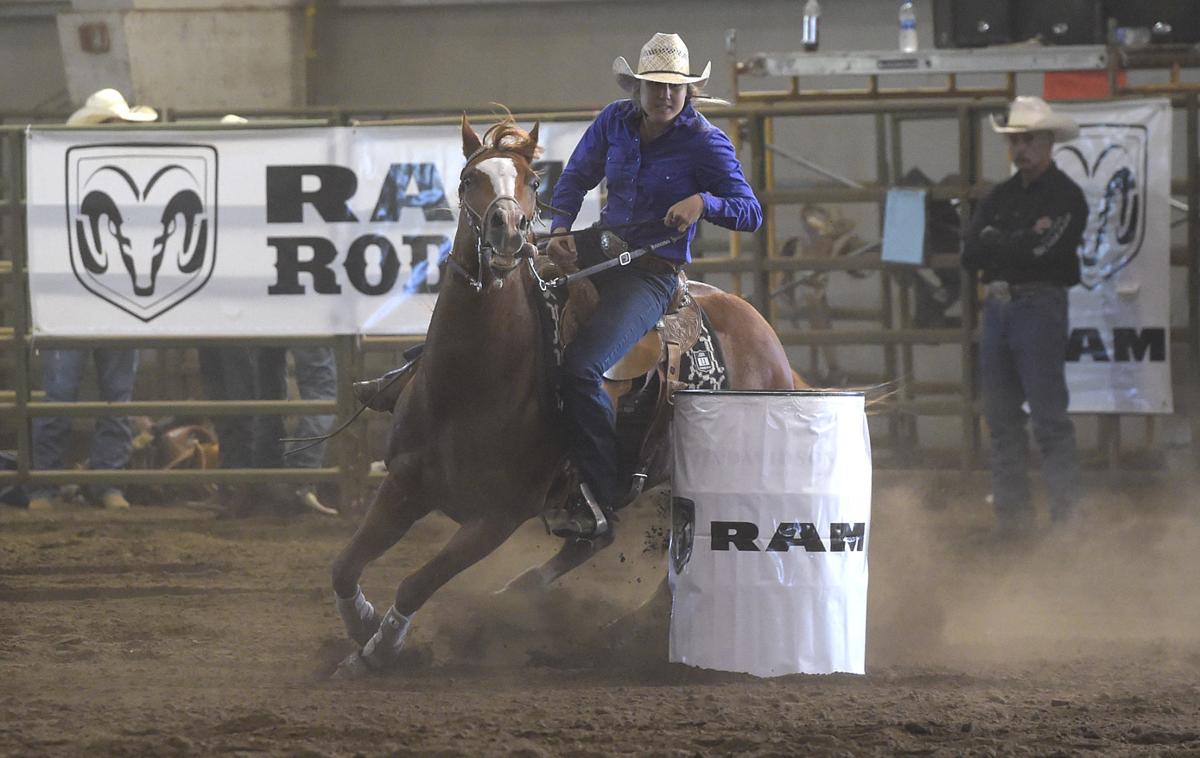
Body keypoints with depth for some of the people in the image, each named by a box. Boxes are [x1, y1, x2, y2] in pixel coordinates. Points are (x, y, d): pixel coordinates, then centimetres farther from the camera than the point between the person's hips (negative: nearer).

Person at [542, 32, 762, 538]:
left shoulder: (705, 142, -8)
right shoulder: (616, 121, 5)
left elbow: (750, 212, -7)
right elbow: (576, 178, 17)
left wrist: (704, 202, -26)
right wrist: (559, 230, 0)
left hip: (652, 274, -6)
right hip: (598, 257, 6)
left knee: (581, 368, -26)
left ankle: (601, 501, -17)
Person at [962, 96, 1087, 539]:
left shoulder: (1065, 197, -5)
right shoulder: (1001, 196, 16)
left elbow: (1041, 251, -16)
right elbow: (970, 254, 6)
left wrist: (994, 242, -3)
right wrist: (1020, 241, -8)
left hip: (1039, 307, -7)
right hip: (997, 309, 7)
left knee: (1048, 415, -9)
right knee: (1001, 416, 8)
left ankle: (1067, 514, -7)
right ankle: (1011, 512, 13)